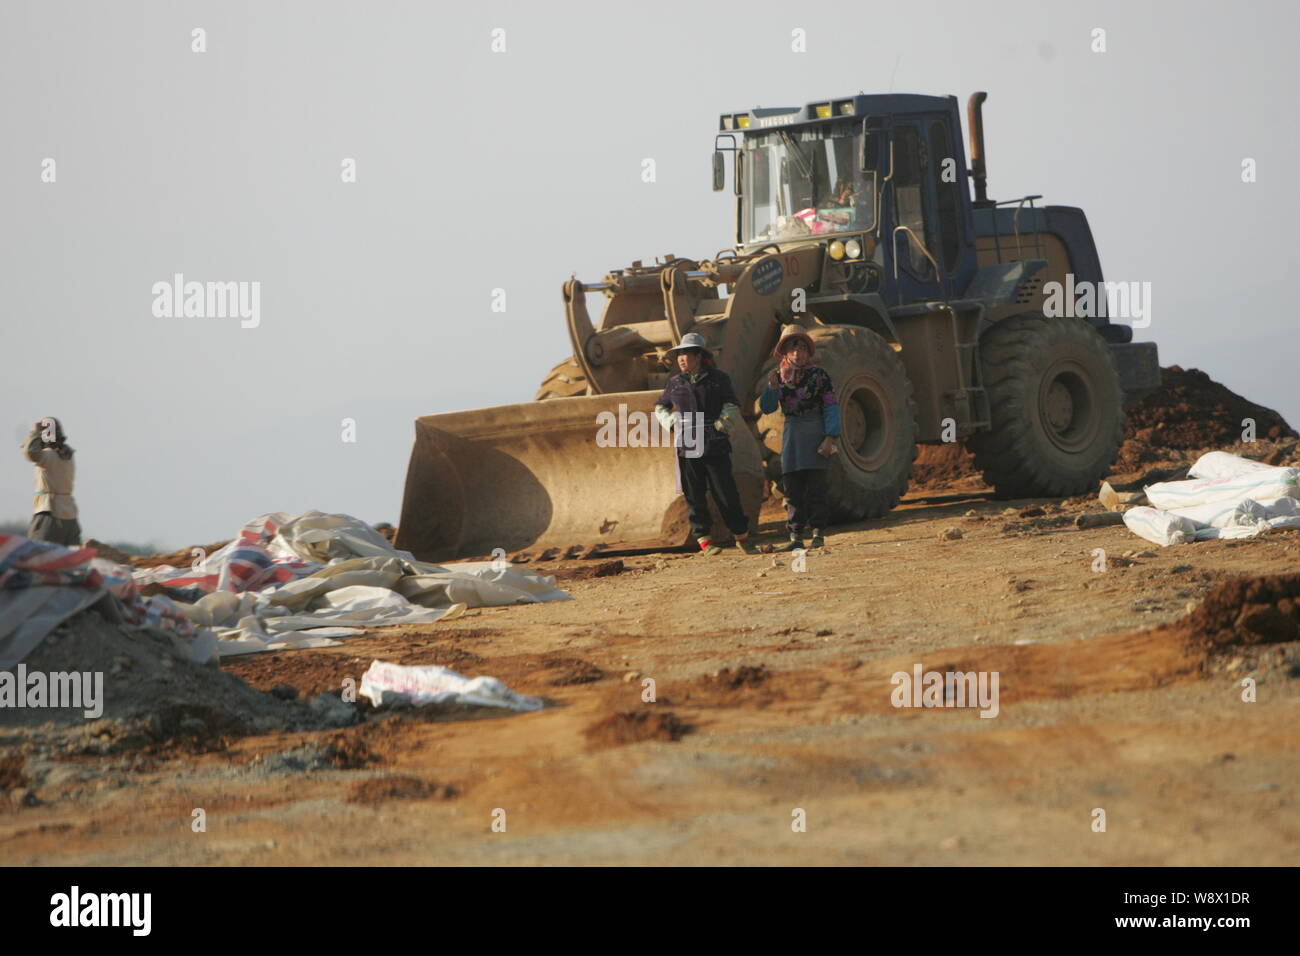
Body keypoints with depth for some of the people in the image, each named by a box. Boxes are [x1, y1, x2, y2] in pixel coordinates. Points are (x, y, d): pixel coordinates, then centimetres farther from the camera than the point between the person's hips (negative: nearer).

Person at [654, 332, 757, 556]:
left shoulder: (718, 379, 5)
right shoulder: (675, 383, 12)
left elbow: (731, 406, 2)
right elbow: (660, 408, 25)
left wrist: (722, 424, -11)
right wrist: (671, 422, 8)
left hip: (715, 447, -2)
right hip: (687, 449, 2)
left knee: (726, 493, -1)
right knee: (695, 497, 0)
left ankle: (742, 537, 11)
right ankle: (704, 540, 6)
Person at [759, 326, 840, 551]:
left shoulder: (819, 375, -2)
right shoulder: (779, 377, 8)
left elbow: (830, 408, -4)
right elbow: (766, 408, 3)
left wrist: (830, 438, -14)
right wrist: (771, 387, -15)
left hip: (815, 433, -4)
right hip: (791, 435, 4)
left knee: (815, 486, -6)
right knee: (792, 489, 1)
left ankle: (818, 533, -1)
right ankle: (796, 537, 3)